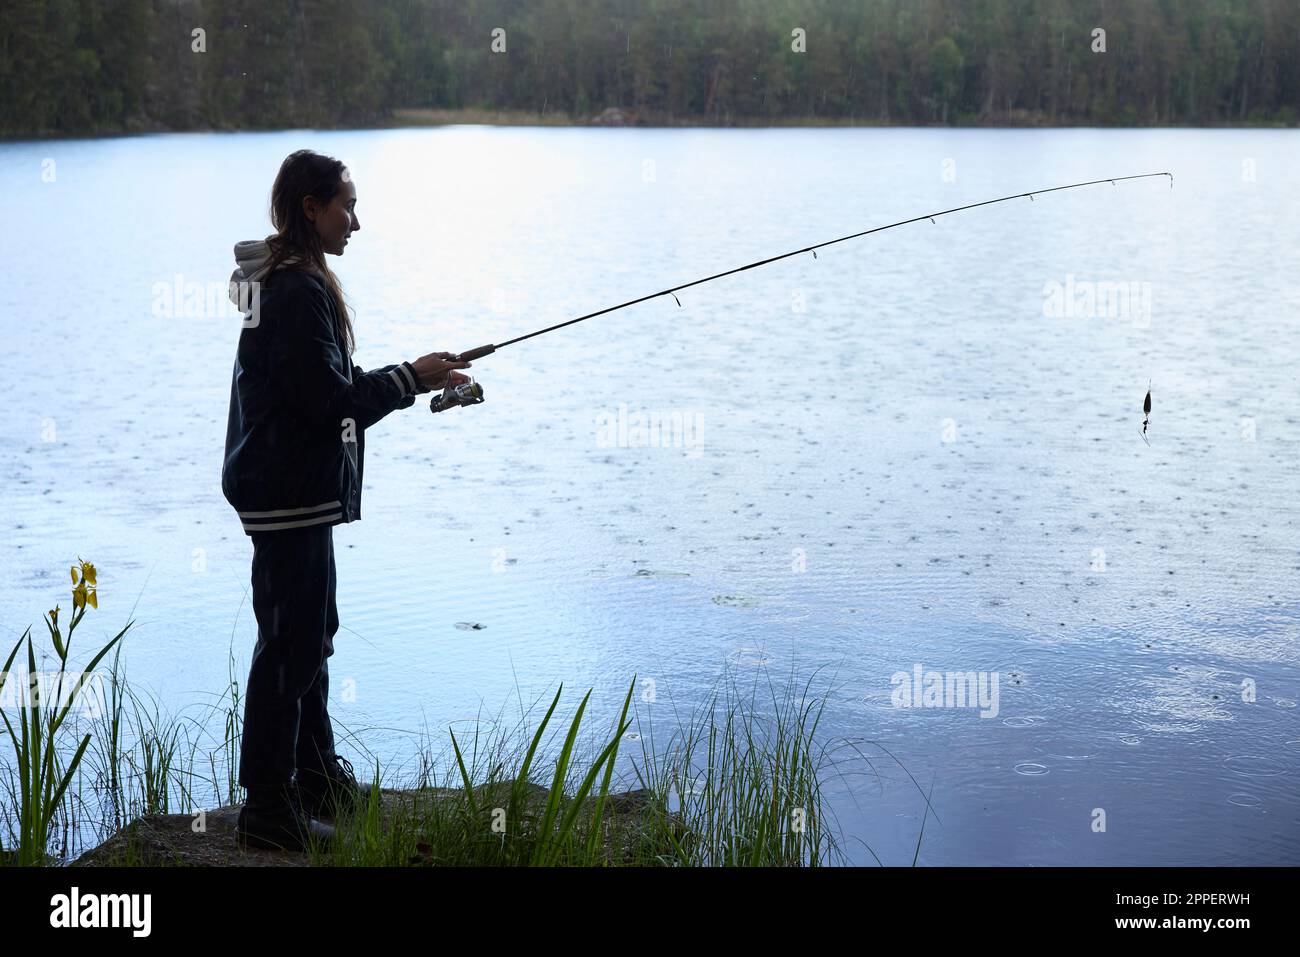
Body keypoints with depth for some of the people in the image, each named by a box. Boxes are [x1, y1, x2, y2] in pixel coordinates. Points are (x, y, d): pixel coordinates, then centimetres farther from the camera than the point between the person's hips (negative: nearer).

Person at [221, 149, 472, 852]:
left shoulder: (281, 280, 14)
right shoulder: (298, 288, -18)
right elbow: (330, 399, -21)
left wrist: (409, 378, 13)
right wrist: (411, 378, -10)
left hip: (286, 485, 11)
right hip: (291, 491, -11)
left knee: (309, 630, 20)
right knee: (291, 641, -5)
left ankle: (316, 776, 33)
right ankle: (266, 808, 1)